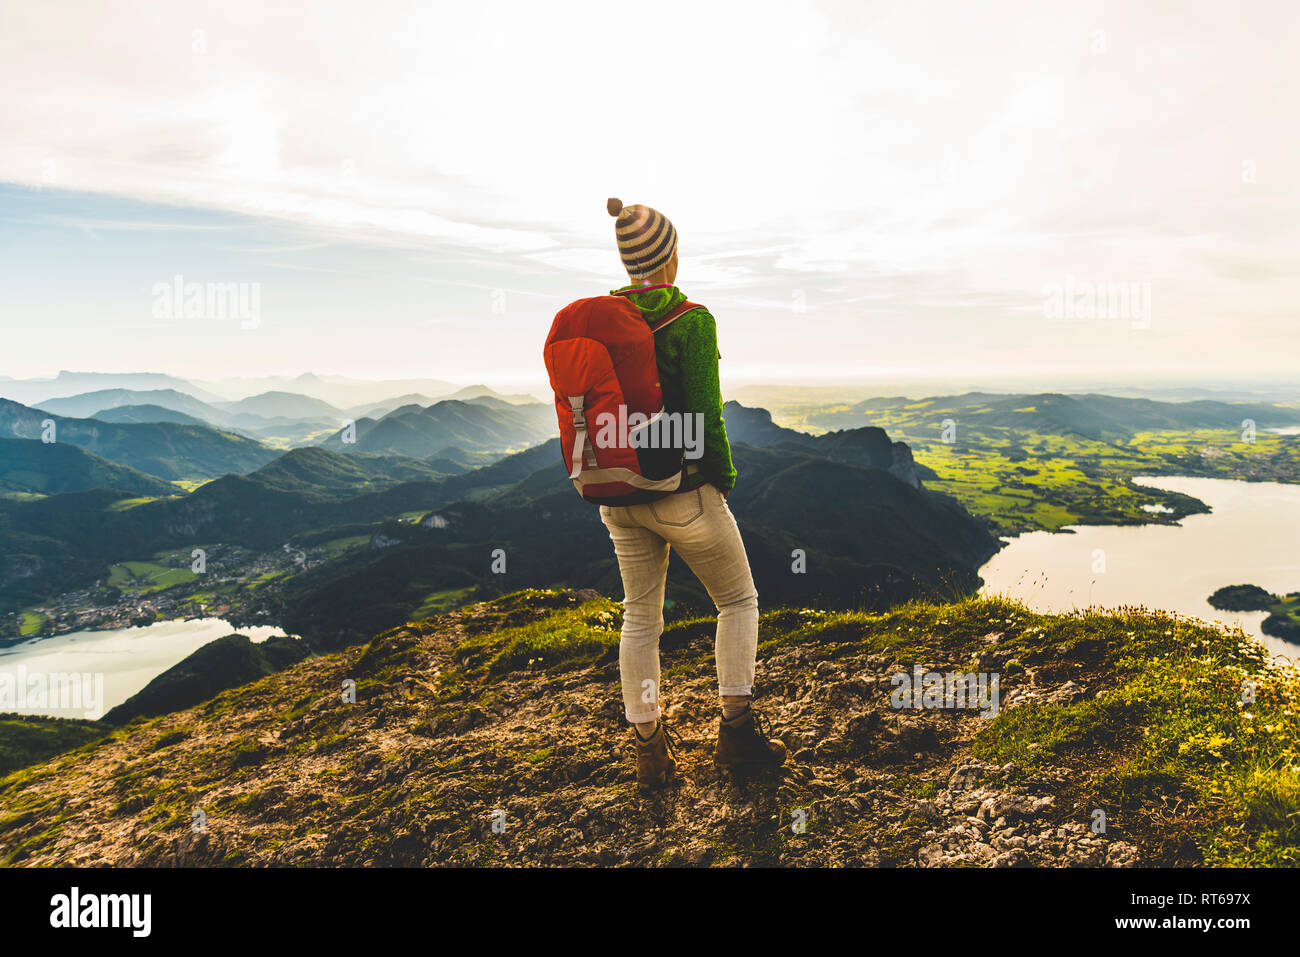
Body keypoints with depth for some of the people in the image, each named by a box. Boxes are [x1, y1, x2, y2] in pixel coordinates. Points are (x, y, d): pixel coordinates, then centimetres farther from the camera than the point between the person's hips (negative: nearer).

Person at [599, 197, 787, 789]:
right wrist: (724, 479, -1)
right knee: (738, 601, 17)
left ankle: (648, 747, 24)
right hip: (683, 492, -5)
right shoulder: (691, 320, -15)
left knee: (640, 618, 18)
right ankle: (736, 729, 16)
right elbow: (705, 414, -16)